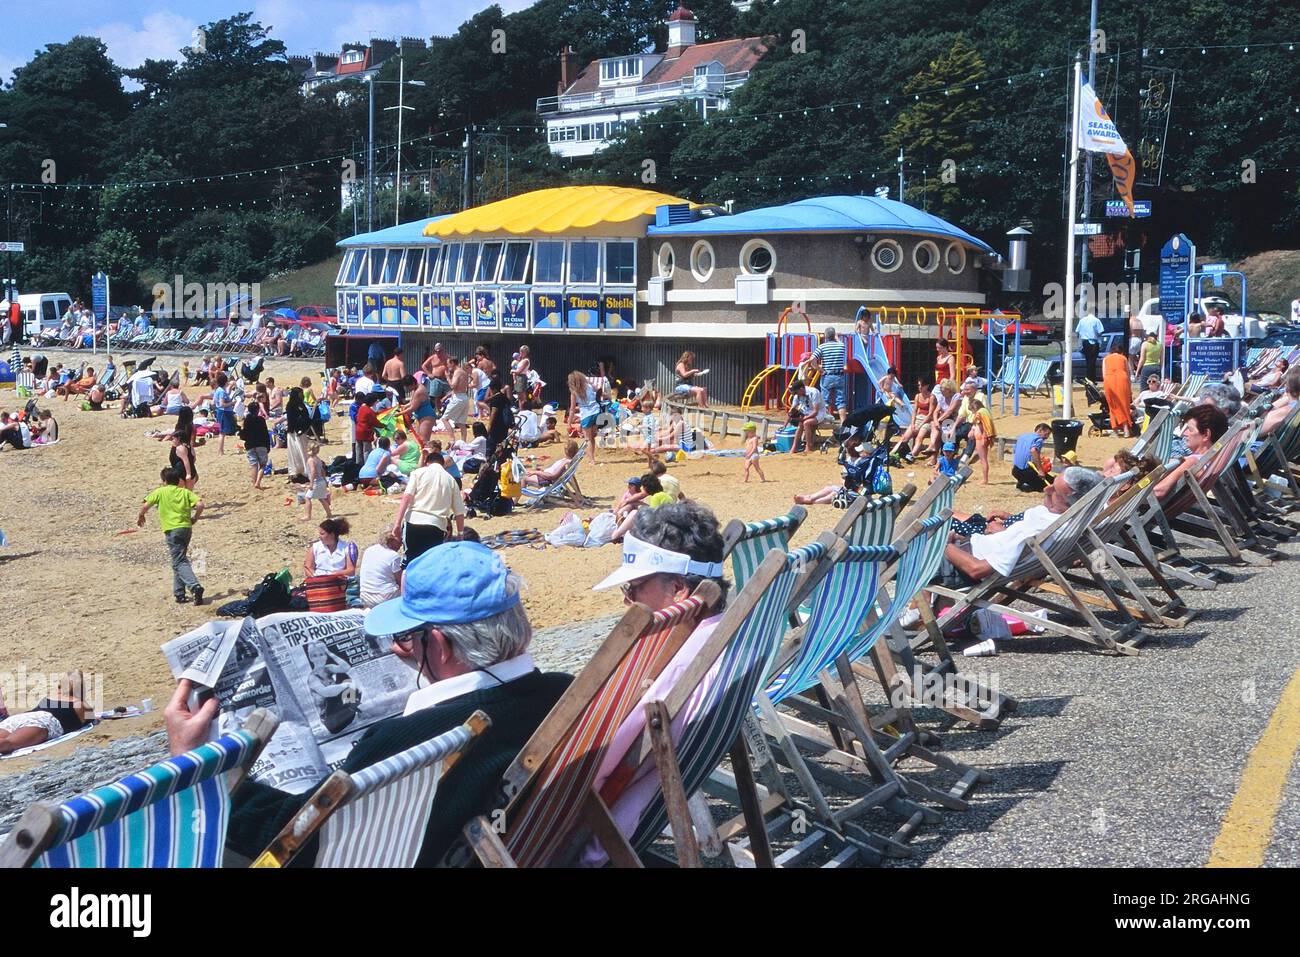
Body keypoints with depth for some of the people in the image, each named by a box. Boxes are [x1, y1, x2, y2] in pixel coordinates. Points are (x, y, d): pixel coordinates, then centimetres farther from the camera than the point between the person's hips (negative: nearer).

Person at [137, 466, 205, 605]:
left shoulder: (160, 492, 4)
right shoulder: (185, 492, 12)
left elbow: (145, 506, 0)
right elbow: (200, 504, -2)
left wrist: (140, 517, 19)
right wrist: (194, 519, 12)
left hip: (172, 530, -5)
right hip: (187, 528, 5)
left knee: (180, 562, -7)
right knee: (178, 561, 18)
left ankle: (195, 587, -29)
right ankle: (179, 594, 19)